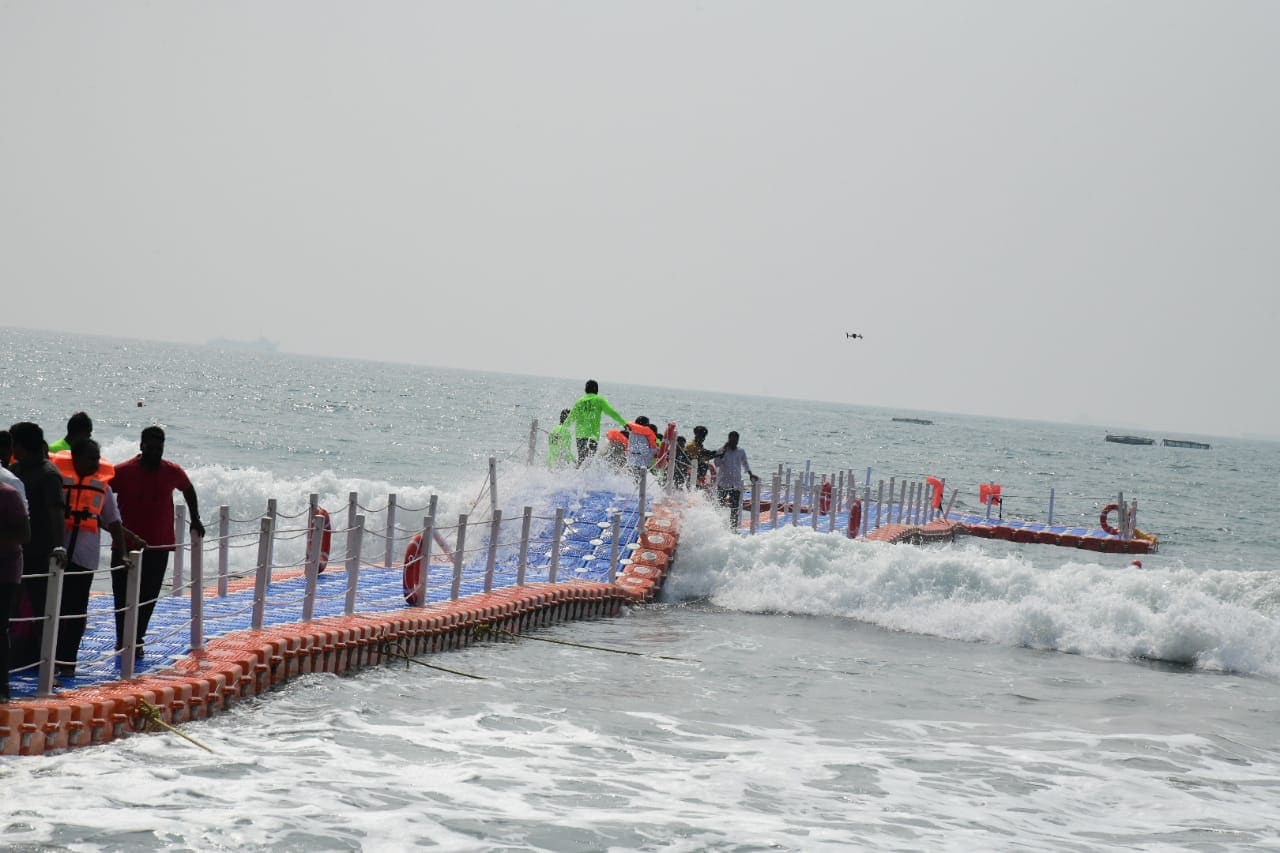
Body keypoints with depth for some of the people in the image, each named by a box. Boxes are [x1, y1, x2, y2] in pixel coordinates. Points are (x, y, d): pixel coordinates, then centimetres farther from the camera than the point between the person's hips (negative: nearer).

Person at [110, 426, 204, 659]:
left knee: (148, 597, 1)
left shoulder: (172, 473, 1)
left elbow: (188, 490, 21)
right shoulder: (123, 472, -8)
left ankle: (136, 639, 11)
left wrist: (195, 520, 20)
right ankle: (122, 639, 13)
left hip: (158, 546, 2)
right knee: (123, 595, 1)